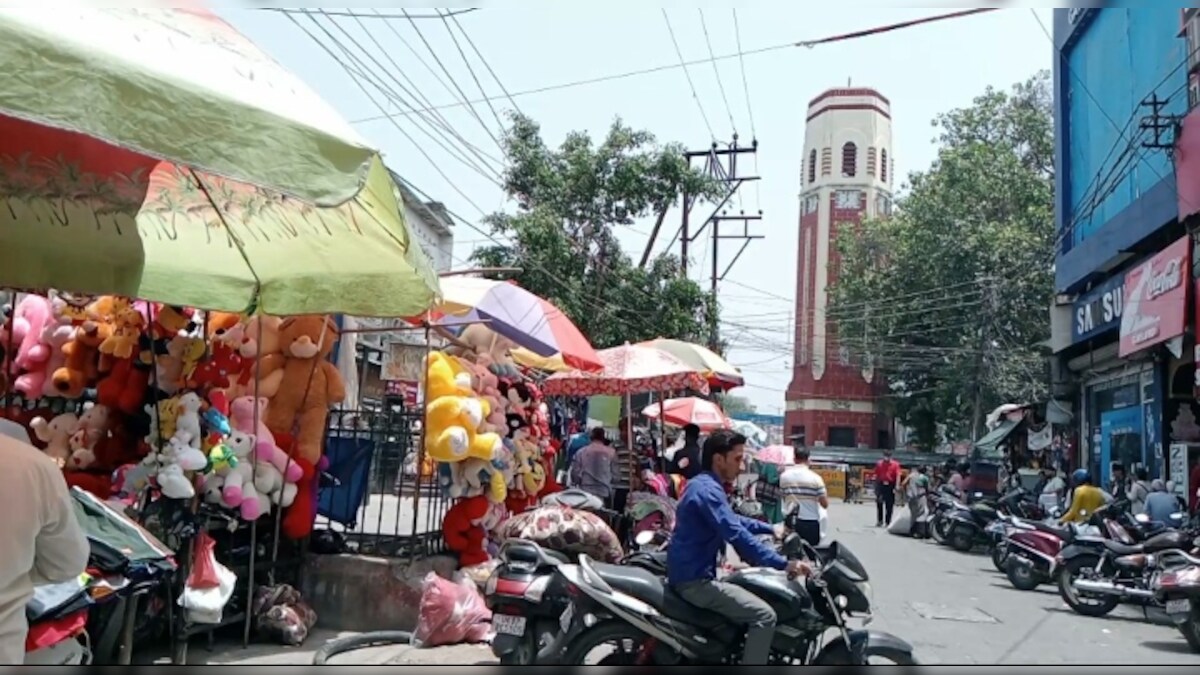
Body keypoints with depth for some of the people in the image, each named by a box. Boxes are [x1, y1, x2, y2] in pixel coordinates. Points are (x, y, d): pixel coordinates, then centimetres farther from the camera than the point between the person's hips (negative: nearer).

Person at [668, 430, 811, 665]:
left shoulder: (703, 484, 14)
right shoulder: (707, 490, -19)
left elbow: (734, 520, 29)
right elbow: (738, 536, -29)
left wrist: (770, 529, 24)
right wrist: (783, 563, -29)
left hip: (693, 574, 11)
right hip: (695, 580, -11)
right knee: (764, 615, -14)